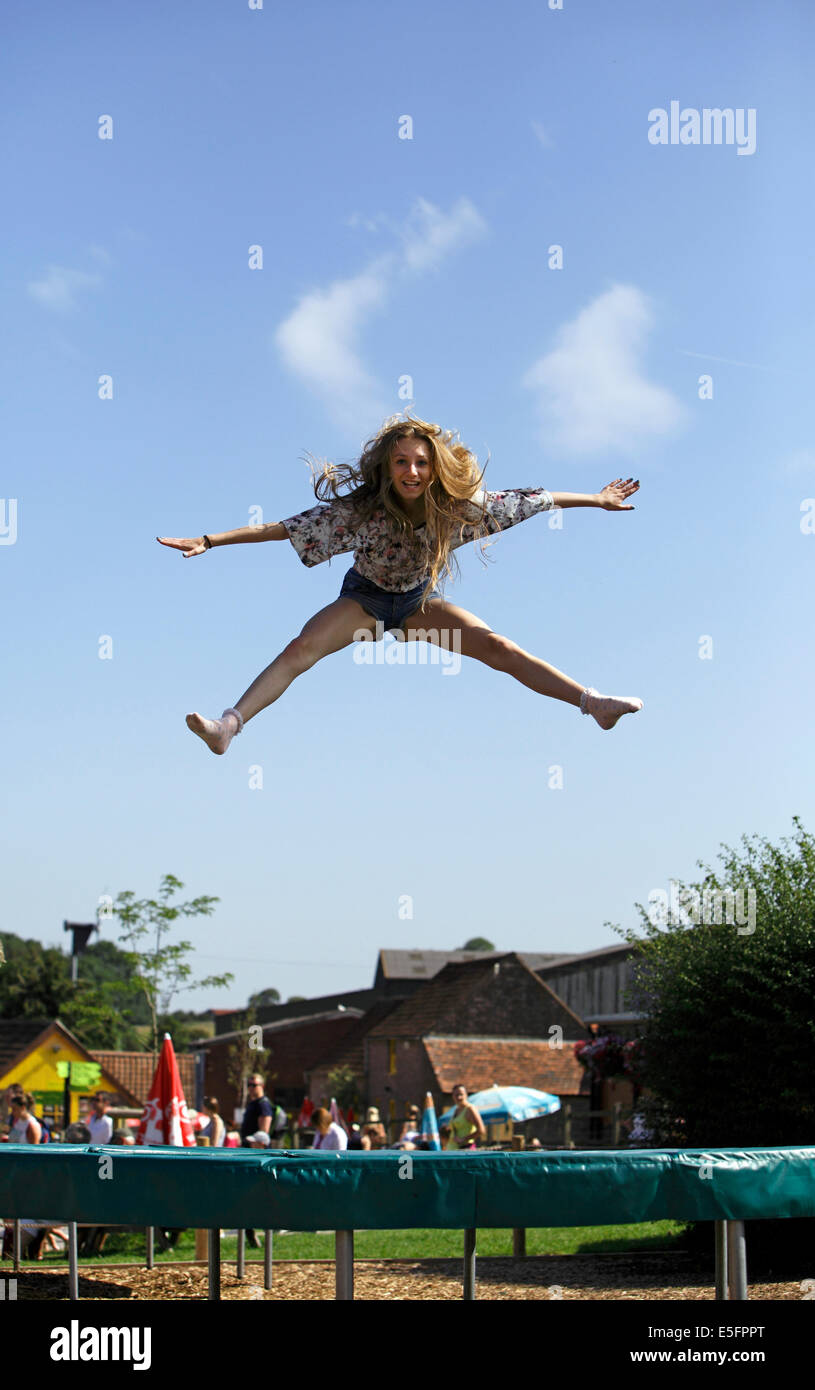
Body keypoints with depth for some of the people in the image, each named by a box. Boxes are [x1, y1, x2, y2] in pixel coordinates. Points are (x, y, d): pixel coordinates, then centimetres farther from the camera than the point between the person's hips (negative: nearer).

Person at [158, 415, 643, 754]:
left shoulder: (457, 504, -23)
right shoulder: (362, 508, -29)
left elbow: (531, 499, -13)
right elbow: (284, 527, -30)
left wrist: (596, 499, -6)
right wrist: (208, 542, -35)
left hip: (421, 599, 2)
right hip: (366, 596, -2)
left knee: (497, 647, -16)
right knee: (301, 649, -26)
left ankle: (593, 702, -18)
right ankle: (229, 726, -37)